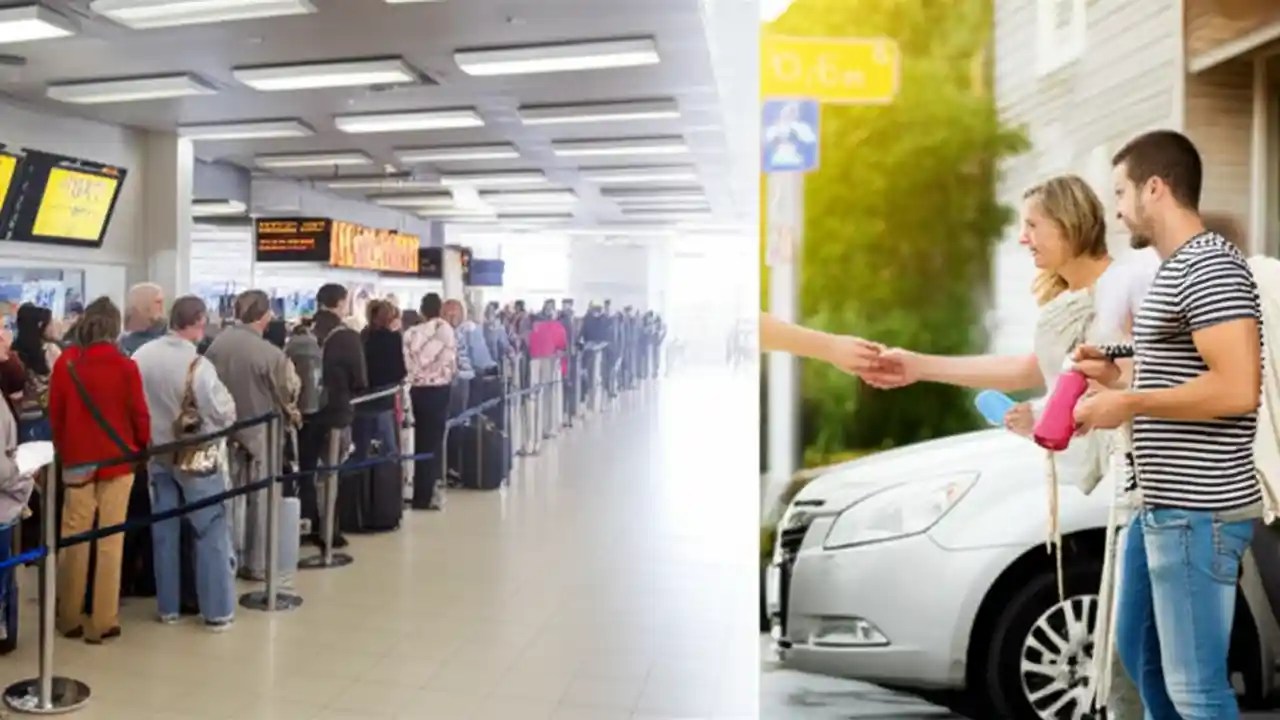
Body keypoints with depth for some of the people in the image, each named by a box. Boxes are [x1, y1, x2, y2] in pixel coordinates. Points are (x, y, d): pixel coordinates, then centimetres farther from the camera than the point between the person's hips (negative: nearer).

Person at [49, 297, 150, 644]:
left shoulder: (64, 363, -3)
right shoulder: (125, 366, -11)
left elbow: (54, 414, 3)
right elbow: (139, 414, -6)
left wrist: (62, 449, 16)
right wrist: (144, 447, 12)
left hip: (77, 459, 2)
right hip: (117, 459, -2)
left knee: (73, 539, 12)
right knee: (110, 540, 5)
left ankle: (69, 617, 21)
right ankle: (103, 621, 10)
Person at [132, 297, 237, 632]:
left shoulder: (141, 356, -6)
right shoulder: (198, 365, -22)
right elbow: (224, 414, -16)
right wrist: (227, 400, 5)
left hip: (157, 455, 5)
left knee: (164, 530, 14)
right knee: (211, 532, 4)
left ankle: (167, 607, 23)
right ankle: (217, 610, 8)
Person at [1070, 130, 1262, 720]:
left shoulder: (1210, 266, -16)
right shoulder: (1173, 270, 16)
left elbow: (1236, 389, -26)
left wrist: (1130, 404, -17)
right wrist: (1118, 378, 11)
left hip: (1198, 513, -11)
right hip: (1161, 507, 11)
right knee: (1140, 653, 22)